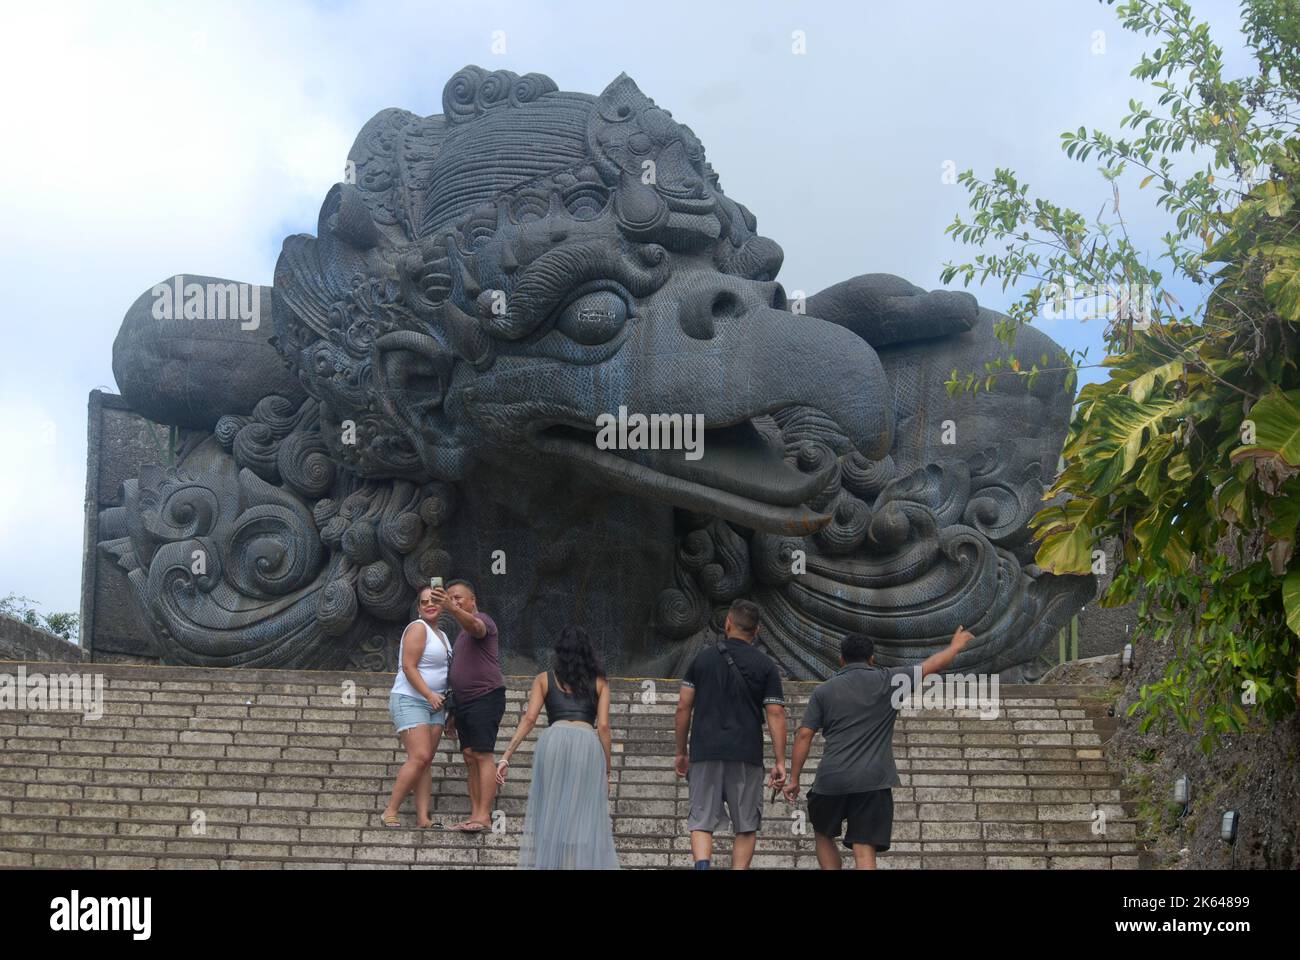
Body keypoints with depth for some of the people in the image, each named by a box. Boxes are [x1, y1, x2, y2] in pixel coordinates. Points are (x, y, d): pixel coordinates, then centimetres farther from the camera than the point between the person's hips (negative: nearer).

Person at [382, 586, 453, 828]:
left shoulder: (441, 635, 19)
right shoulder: (418, 628, -8)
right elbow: (409, 667, -16)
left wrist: (442, 698, 21)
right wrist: (429, 694, -23)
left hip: (434, 703, 8)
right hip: (409, 700, -8)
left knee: (427, 761, 1)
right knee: (419, 757, -18)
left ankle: (423, 817, -1)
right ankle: (390, 812, -11)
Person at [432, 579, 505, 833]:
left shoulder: (482, 620, -6)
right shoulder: (462, 633, 24)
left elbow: (474, 625, -33)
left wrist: (451, 608, -51)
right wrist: (452, 708, 23)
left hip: (485, 698, -10)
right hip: (463, 702, 10)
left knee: (482, 755, -14)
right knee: (469, 757, 5)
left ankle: (484, 815, -17)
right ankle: (475, 814, 4)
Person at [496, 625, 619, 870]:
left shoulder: (544, 679, 19)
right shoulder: (599, 682, 20)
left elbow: (529, 718, 7)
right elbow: (603, 726, 10)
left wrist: (506, 757, 5)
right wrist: (607, 768, 13)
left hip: (554, 739, 0)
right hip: (588, 742, 0)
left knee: (549, 813, 5)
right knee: (586, 817, 2)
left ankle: (547, 864, -2)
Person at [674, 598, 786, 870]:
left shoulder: (702, 658, 7)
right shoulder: (765, 665, 3)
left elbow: (683, 707, 6)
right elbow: (776, 715, -4)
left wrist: (681, 752, 15)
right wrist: (780, 762, -2)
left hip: (705, 754, 1)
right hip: (747, 755, -1)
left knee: (701, 822, 4)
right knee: (746, 826, 10)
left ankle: (702, 865, -21)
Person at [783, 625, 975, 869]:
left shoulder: (823, 691, 7)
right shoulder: (888, 681, 5)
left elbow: (804, 735, 2)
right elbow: (933, 665, 12)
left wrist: (794, 780, 7)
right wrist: (956, 646, 30)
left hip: (830, 781, 1)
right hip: (873, 782, -1)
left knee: (823, 835, 25)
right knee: (865, 852, -3)